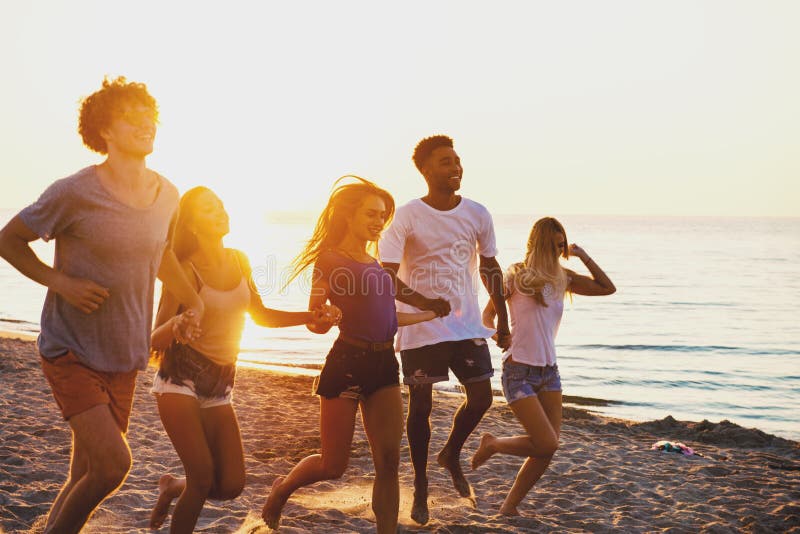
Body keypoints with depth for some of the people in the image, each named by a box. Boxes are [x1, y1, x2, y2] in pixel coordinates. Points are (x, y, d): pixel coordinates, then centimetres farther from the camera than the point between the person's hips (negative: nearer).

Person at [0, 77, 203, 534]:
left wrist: (195, 301, 14)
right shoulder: (75, 193, -15)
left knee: (88, 476, 11)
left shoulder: (167, 196, 2)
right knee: (113, 464, -17)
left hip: (124, 359, 6)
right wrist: (60, 281, -17)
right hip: (71, 353, -5)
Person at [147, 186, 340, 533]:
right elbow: (154, 340, -14)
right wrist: (177, 324, -37)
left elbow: (260, 315, 17)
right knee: (203, 479, -15)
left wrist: (310, 317, 7)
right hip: (180, 381, -5)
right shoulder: (184, 271, -12)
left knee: (231, 486, 0)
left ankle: (172, 488, 29)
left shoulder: (239, 261, 5)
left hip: (219, 388, 5)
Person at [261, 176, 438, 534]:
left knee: (389, 463, 0)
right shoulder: (331, 258, -6)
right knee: (333, 466, 4)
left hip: (383, 363, 6)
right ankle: (281, 489, 33)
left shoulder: (373, 262, 15)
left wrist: (429, 315, 25)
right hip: (347, 362, -6)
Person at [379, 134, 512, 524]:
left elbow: (489, 268, 12)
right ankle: (421, 486, 21)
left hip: (466, 326, 4)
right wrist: (425, 302, -31)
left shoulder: (477, 215, 1)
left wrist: (503, 320, 12)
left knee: (481, 396, 0)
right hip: (420, 329, -3)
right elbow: (387, 278, -16)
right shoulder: (407, 217, -11)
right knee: (421, 405, 5)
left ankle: (451, 455, 29)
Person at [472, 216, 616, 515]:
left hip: (549, 370, 6)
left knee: (547, 449, 3)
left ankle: (510, 506, 17)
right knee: (547, 444, -13)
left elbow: (607, 288, 10)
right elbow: (488, 315, 1)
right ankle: (492, 444, 13)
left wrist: (583, 256, 4)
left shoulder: (562, 278, 8)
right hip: (519, 371, -6)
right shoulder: (516, 275, -7)